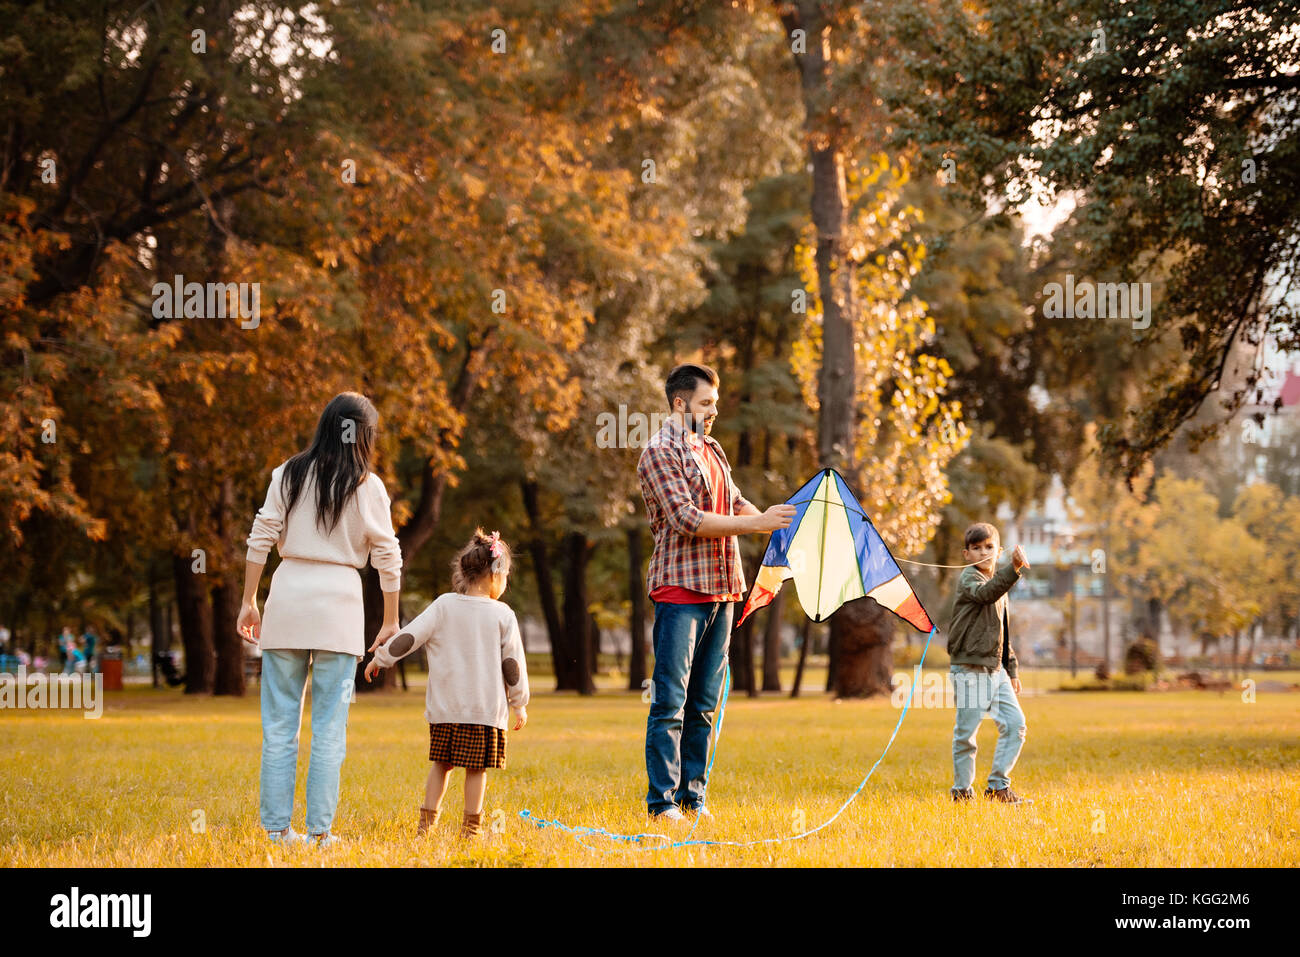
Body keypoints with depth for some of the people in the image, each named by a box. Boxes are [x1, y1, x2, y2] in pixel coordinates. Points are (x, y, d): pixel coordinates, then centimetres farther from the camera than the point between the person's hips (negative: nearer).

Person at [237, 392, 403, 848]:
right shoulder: (368, 487, 0)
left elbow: (261, 539, 2)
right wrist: (391, 622, 9)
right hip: (339, 602, -2)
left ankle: (277, 826, 5)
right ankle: (319, 829, 0)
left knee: (279, 724, 6)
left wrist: (249, 600, 8)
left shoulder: (288, 475, 5)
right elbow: (387, 558, 1)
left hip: (288, 599, 2)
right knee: (329, 726, 2)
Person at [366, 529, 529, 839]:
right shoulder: (502, 615, -3)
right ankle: (470, 827, 5)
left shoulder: (444, 605, 0)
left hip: (445, 708, 2)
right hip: (486, 708, -2)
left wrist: (380, 658, 10)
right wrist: (519, 703, 10)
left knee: (441, 764, 14)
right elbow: (513, 663, 0)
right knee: (477, 768, 3)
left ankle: (426, 820, 13)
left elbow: (410, 636, -2)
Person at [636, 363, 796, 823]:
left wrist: (777, 521, 2)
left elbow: (736, 503, 20)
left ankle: (693, 796, 13)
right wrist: (756, 524, -17)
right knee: (670, 701, -6)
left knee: (703, 702, 9)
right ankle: (662, 800, -3)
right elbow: (688, 520, -17)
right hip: (680, 589, -8)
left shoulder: (712, 450, 18)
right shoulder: (660, 452, -8)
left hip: (720, 591, 8)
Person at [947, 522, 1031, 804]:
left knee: (1015, 723, 1)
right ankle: (962, 790, 10)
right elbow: (985, 592, -32)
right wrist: (1014, 569, -45)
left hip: (996, 667, 7)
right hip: (969, 667, -7)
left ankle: (998, 786, 9)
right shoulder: (967, 578, -7)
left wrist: (1011, 669, 20)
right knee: (966, 731, -3)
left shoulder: (999, 582, 18)